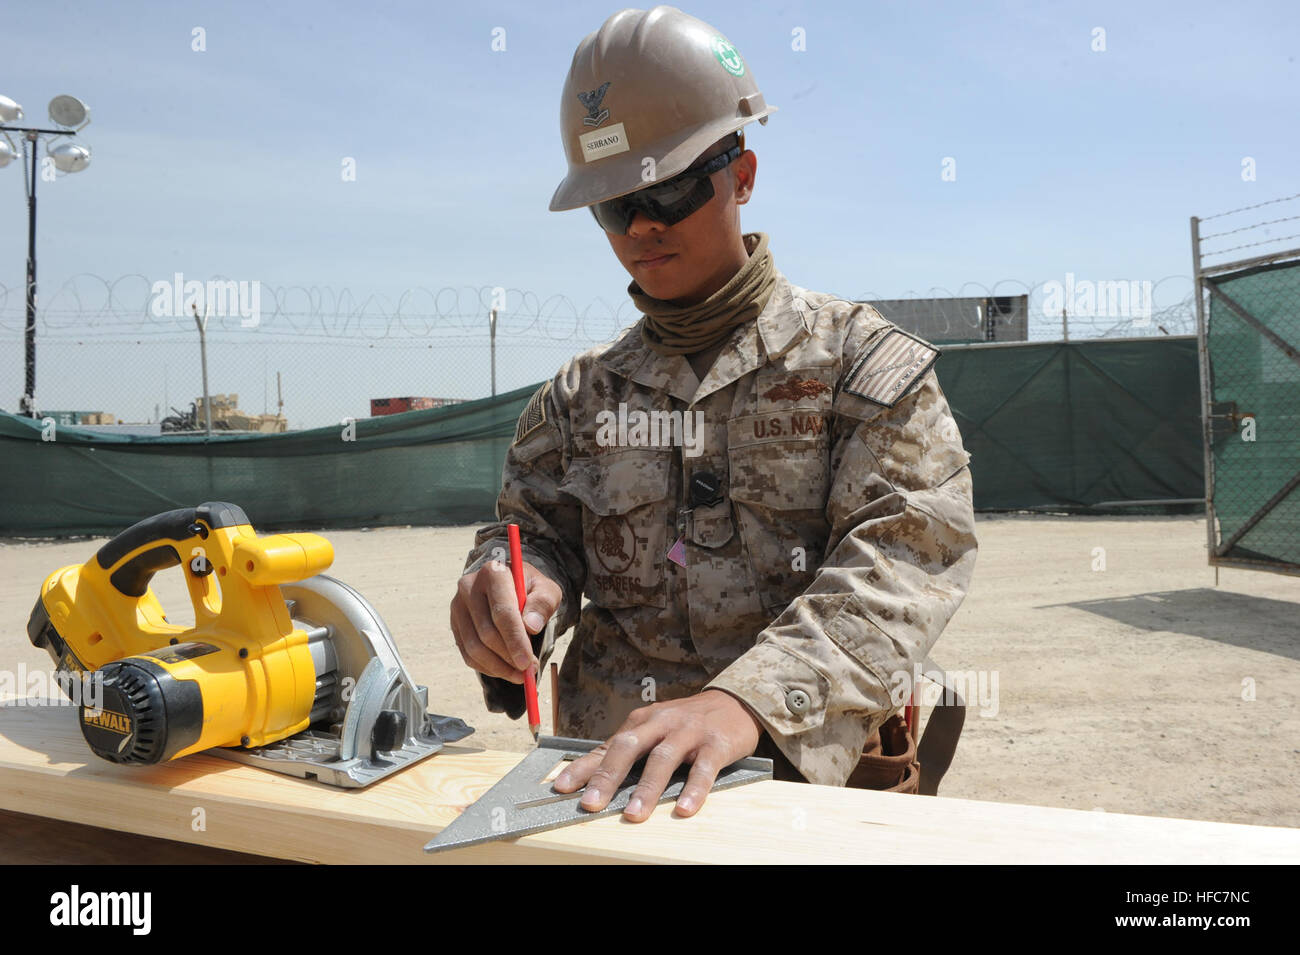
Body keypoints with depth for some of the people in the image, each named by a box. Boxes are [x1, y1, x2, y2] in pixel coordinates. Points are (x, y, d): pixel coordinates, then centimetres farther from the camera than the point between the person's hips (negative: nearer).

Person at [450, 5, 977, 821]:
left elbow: (908, 549, -10)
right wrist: (508, 583, -12)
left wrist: (748, 700, -26)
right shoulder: (580, 393, 16)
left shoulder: (863, 359, 3)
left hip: (803, 780, -3)